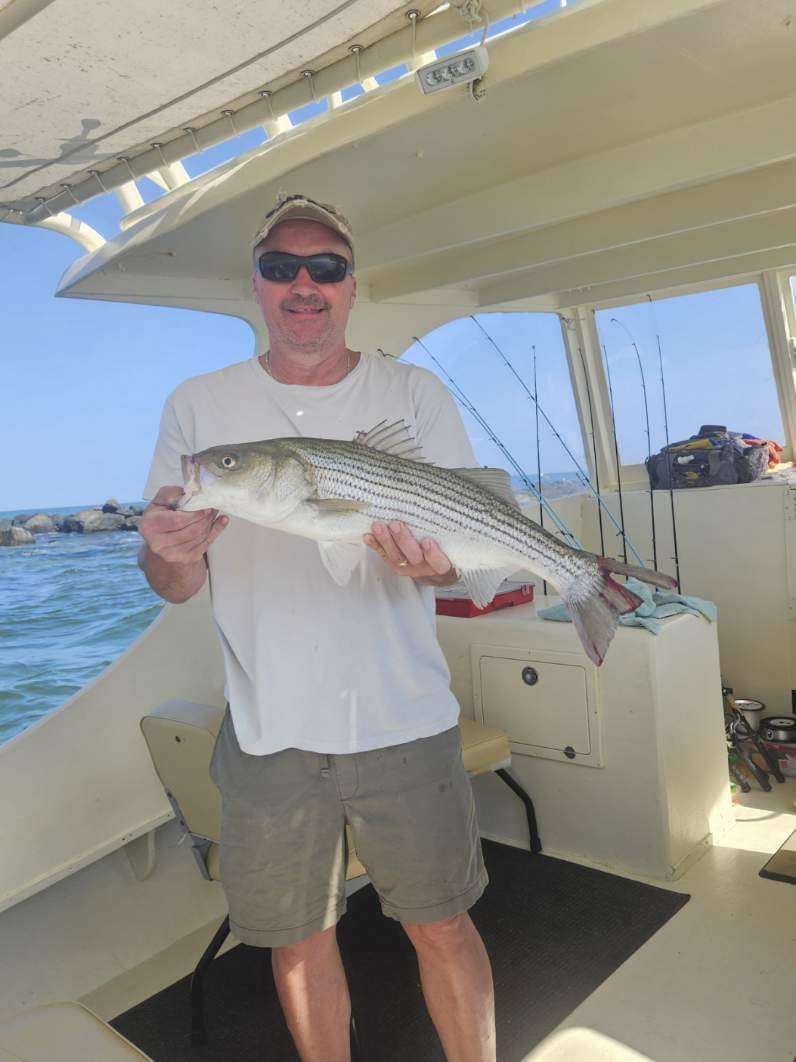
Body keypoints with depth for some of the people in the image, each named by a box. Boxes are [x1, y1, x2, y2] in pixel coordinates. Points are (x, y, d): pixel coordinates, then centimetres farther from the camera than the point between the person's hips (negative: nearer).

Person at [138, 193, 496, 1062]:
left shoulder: (414, 394, 2)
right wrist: (171, 551, -21)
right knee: (298, 936, 16)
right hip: (267, 727, 1)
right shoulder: (199, 405, 3)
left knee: (441, 926, 11)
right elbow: (173, 584, 3)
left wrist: (430, 562, -25)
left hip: (402, 719, 0)